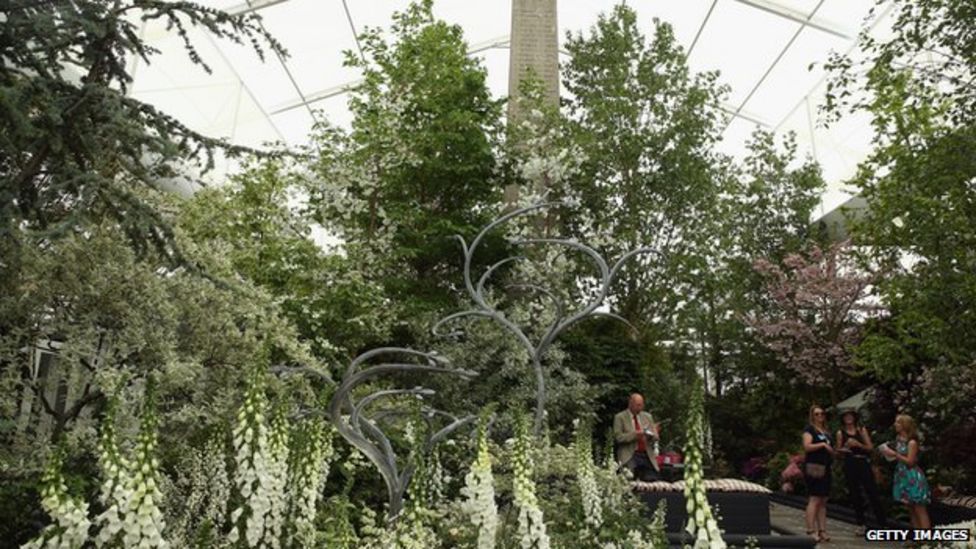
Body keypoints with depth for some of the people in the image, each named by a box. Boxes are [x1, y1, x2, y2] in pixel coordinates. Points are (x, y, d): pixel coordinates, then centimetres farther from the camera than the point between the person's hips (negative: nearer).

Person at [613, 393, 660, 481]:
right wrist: (634, 434, -22)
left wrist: (651, 435, -11)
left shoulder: (647, 416, 17)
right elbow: (618, 437, -9)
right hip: (629, 456, -4)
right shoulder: (620, 417, 2)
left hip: (647, 456, 4)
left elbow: (655, 437, 14)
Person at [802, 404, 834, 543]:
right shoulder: (809, 429, -2)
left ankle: (822, 531, 8)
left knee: (823, 501, 6)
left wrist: (832, 450, 12)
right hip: (813, 467, -8)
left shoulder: (827, 432, 21)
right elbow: (807, 446, -16)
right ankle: (810, 531, -13)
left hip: (825, 468, 8)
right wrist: (822, 444, -14)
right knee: (814, 499, -12)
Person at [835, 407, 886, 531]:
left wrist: (858, 444, -17)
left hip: (863, 463, -1)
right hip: (849, 464, 1)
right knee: (854, 494, 6)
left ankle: (882, 523, 3)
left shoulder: (862, 429, 4)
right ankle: (861, 524, 17)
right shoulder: (841, 432, 5)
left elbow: (870, 447, -1)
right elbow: (838, 450, 7)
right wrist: (846, 446, -12)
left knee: (872, 492, -4)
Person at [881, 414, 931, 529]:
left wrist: (894, 454, -18)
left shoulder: (912, 442, -16)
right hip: (903, 476, 8)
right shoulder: (898, 439, 7)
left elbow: (910, 461, -18)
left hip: (912, 476, -8)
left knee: (920, 510, -3)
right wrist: (889, 453, -1)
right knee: (911, 509, 14)